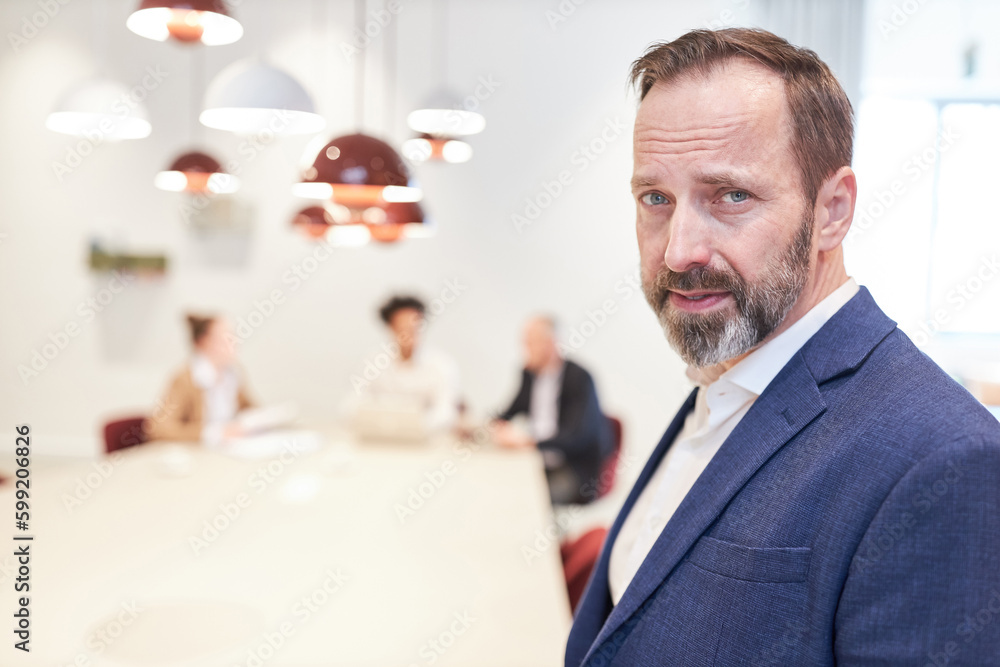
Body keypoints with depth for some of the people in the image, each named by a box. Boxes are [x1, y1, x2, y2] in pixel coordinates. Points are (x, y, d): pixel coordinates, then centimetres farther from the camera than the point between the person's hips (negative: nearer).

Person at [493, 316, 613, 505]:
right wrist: (499, 425, -8)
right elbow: (512, 410, 16)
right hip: (542, 462, 6)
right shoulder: (530, 373, 6)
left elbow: (577, 436, -23)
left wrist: (528, 439, -33)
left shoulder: (580, 378, -15)